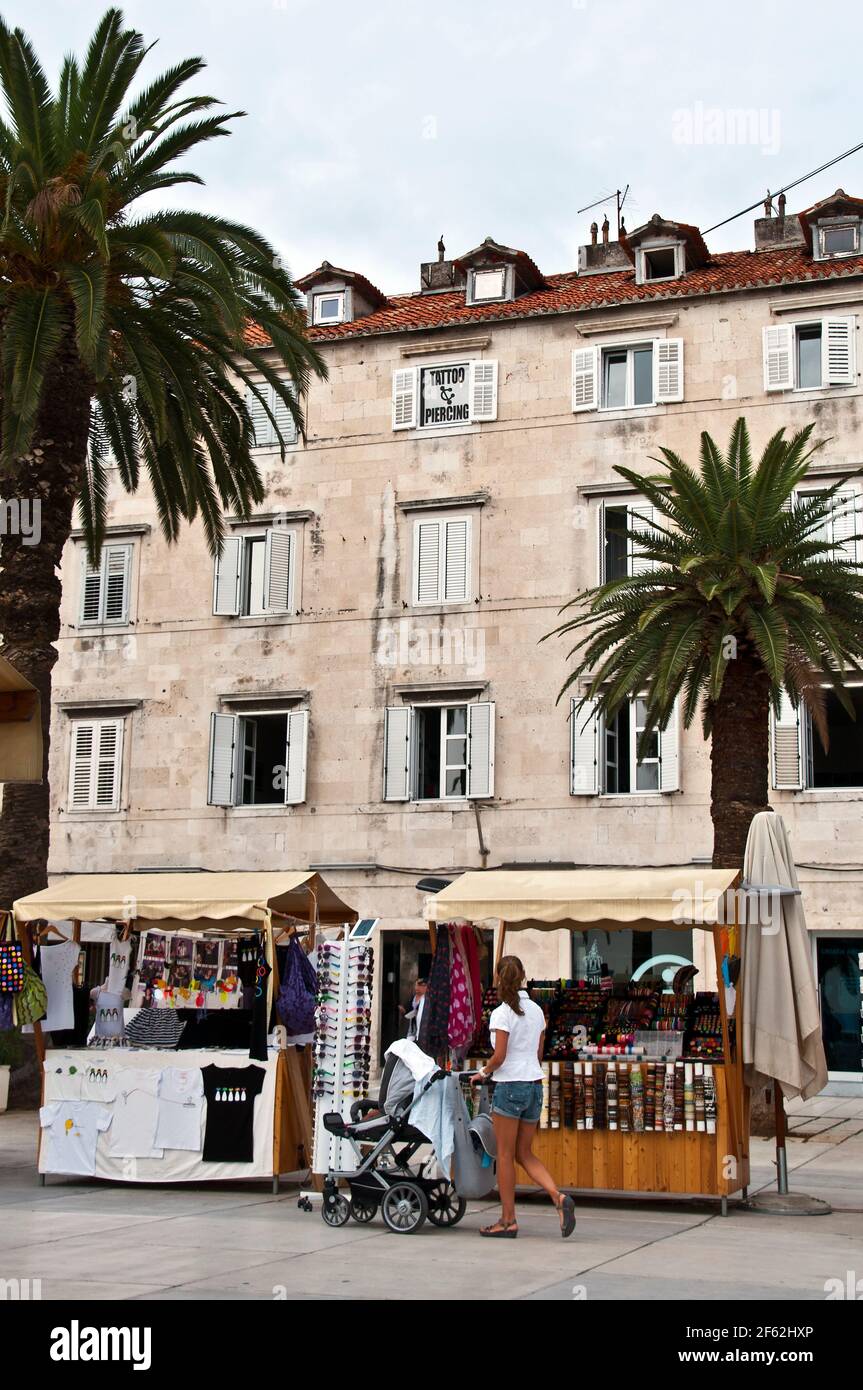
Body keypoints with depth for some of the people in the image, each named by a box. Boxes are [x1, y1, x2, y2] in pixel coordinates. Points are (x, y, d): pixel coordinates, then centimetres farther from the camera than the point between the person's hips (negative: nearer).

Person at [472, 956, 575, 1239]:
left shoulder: (502, 1013, -10)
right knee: (524, 1153, 13)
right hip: (535, 1085, 7)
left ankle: (508, 1220, 6)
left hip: (510, 1085, -7)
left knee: (505, 1154, 3)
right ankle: (558, 1197, -8)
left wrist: (483, 1073, 4)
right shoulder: (536, 1010, 11)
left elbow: (499, 1056, -13)